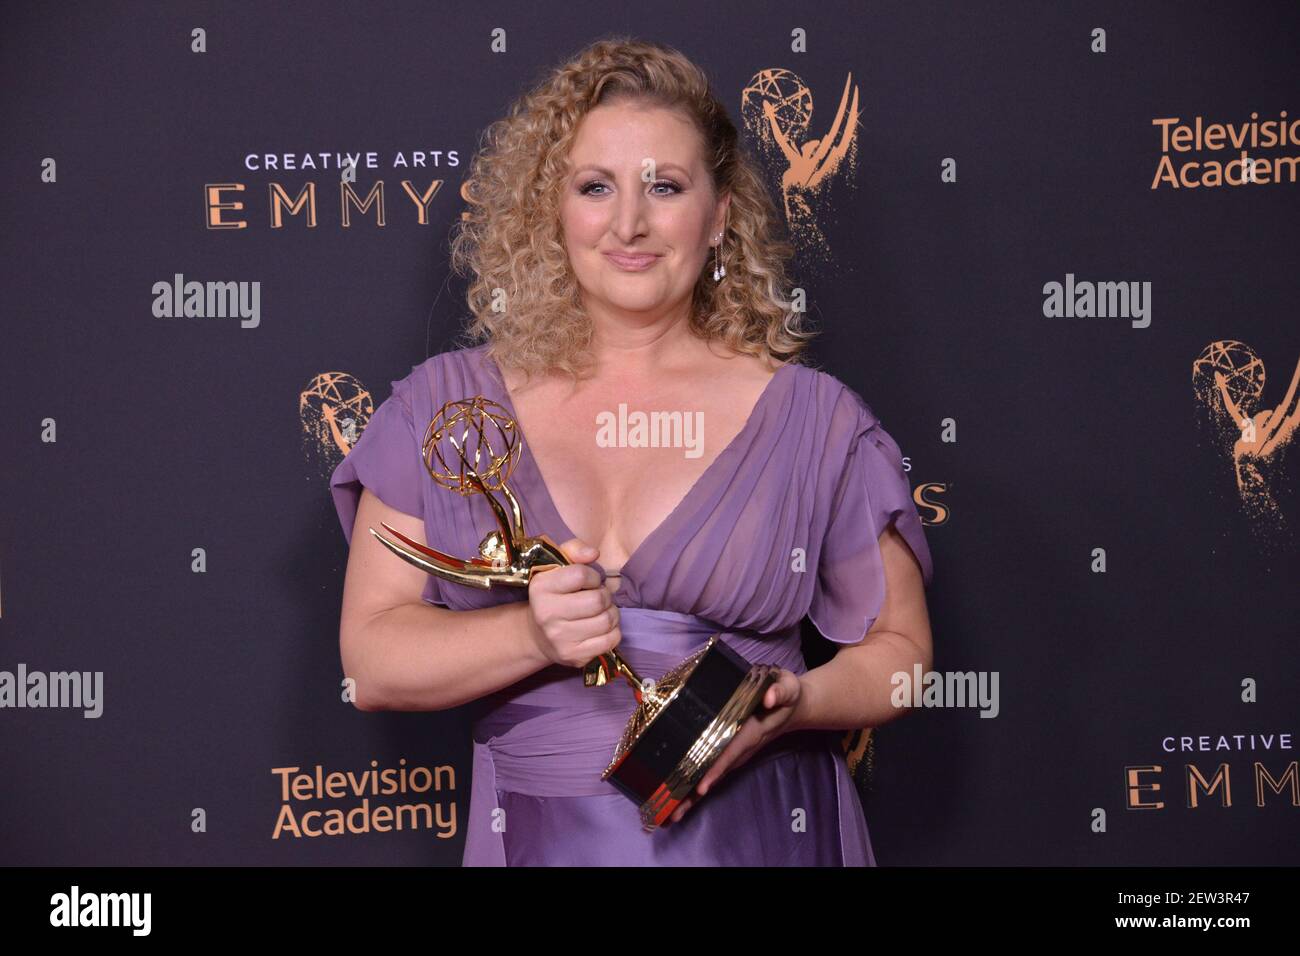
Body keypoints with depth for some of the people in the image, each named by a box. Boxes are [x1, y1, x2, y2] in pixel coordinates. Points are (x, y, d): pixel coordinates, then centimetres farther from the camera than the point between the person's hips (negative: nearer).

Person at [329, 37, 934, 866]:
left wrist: (790, 704, -15)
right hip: (538, 835, 1)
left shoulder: (814, 420, -2)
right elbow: (372, 660, -4)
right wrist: (536, 637, -21)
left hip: (754, 831, 0)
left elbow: (899, 649, 4)